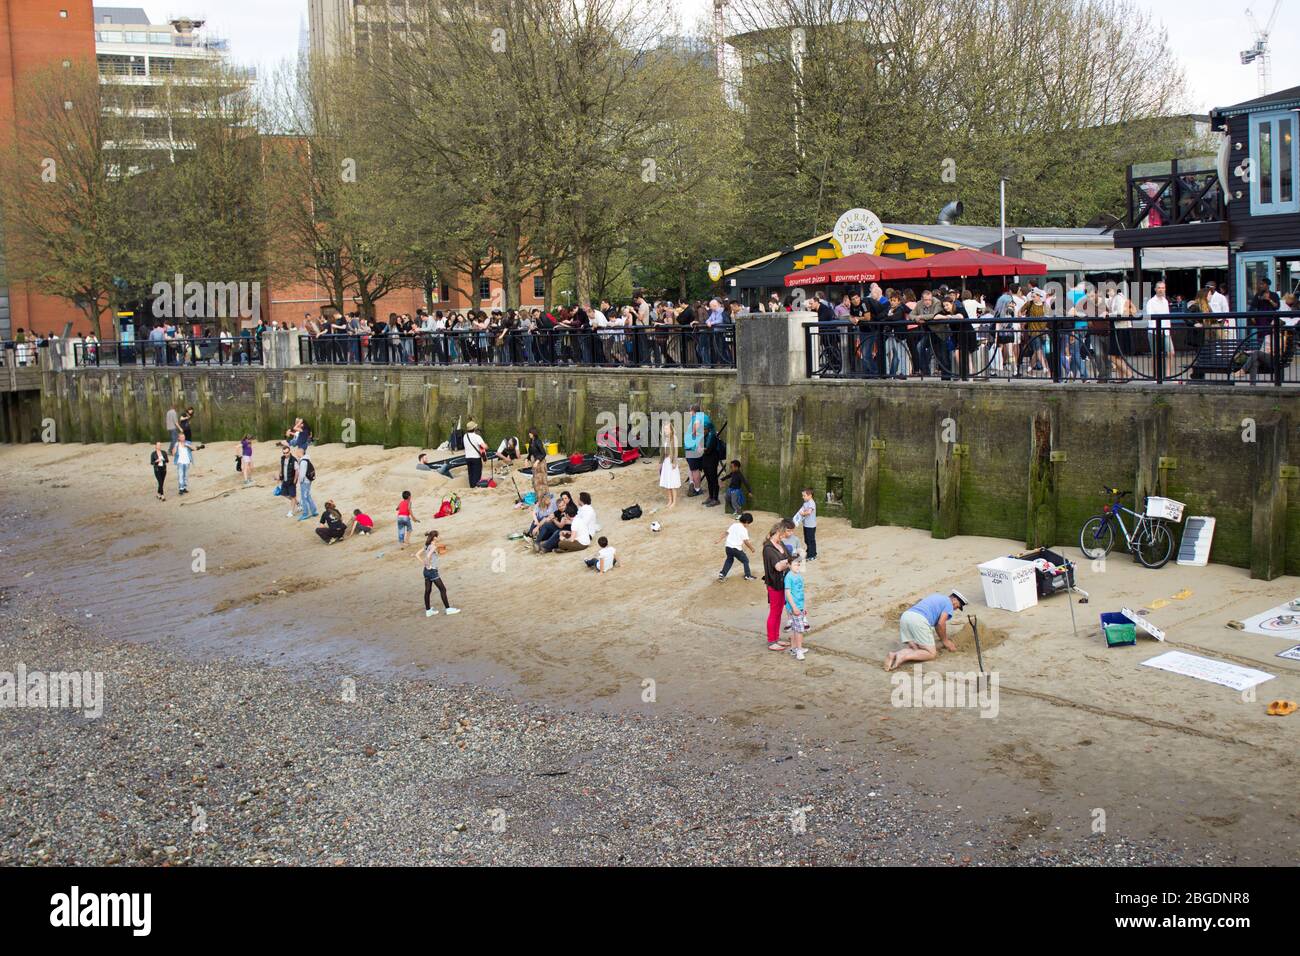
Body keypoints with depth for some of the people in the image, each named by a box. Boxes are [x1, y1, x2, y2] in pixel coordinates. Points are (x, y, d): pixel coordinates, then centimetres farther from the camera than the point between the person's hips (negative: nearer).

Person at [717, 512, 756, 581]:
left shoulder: (733, 525, 7)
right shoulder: (744, 530, -11)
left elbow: (726, 532, 9)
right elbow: (746, 541, -13)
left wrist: (720, 539, 18)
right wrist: (752, 548, -1)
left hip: (728, 547, 6)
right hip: (736, 548, -6)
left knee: (729, 560, 28)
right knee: (745, 561, 14)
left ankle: (722, 574, 21)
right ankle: (748, 576, 19)